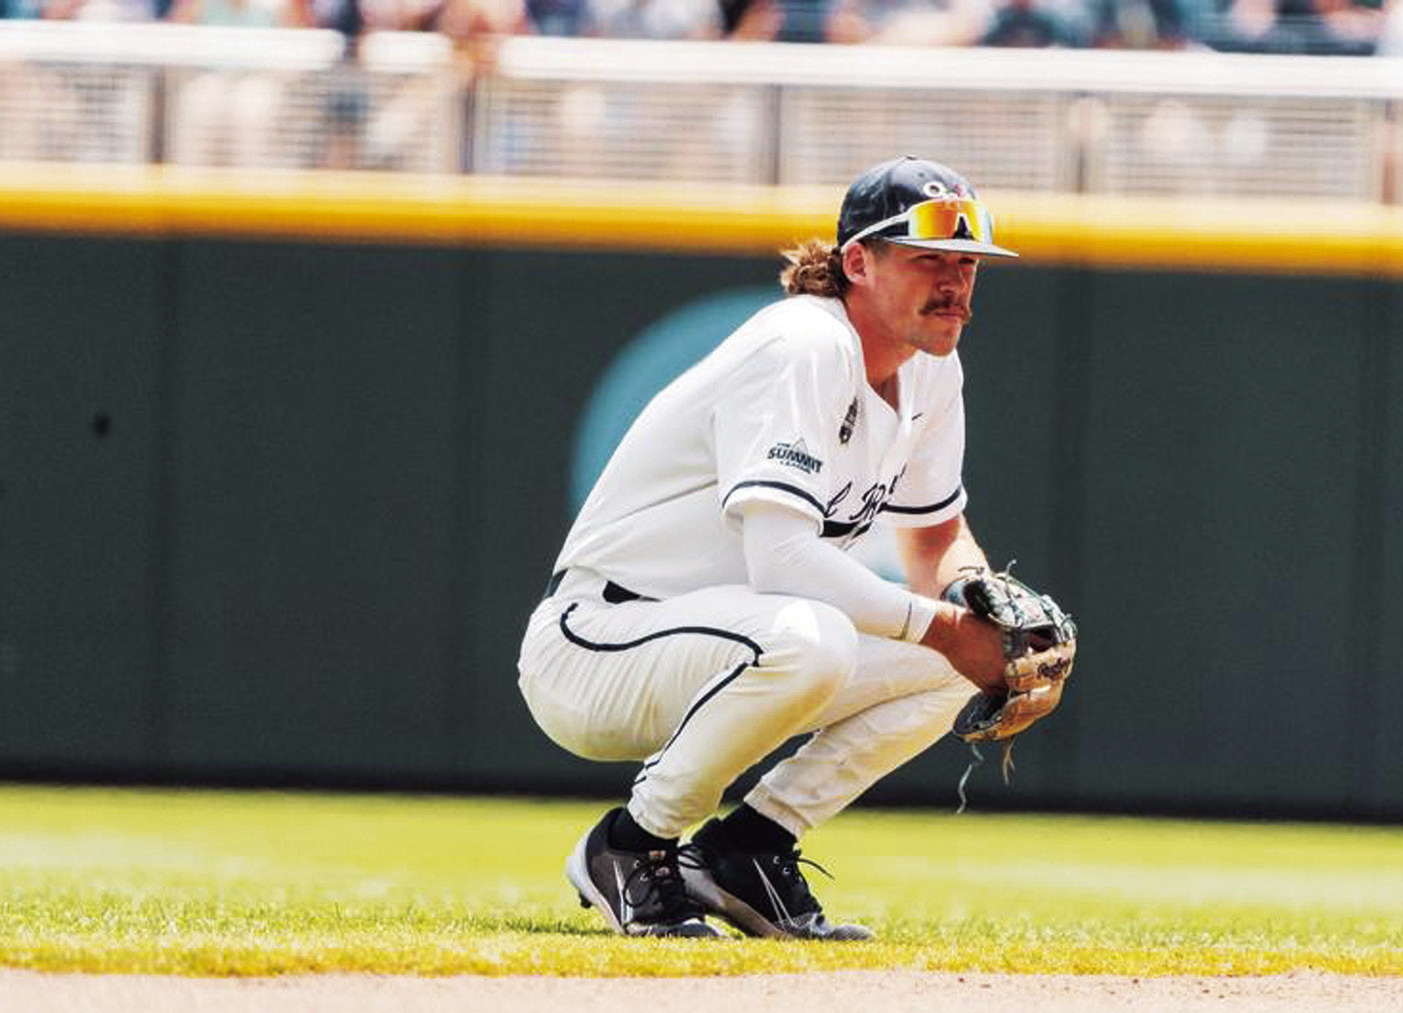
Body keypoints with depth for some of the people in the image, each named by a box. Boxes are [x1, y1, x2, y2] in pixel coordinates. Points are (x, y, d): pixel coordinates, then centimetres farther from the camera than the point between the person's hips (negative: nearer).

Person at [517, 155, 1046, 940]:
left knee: (956, 659, 2)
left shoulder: (931, 368, 7)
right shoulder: (804, 348, -22)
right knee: (807, 637, -37)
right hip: (589, 647, -9)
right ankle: (630, 848, -17)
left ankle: (748, 847, 2)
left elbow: (939, 536, 19)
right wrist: (941, 626, -25)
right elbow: (783, 558, -31)